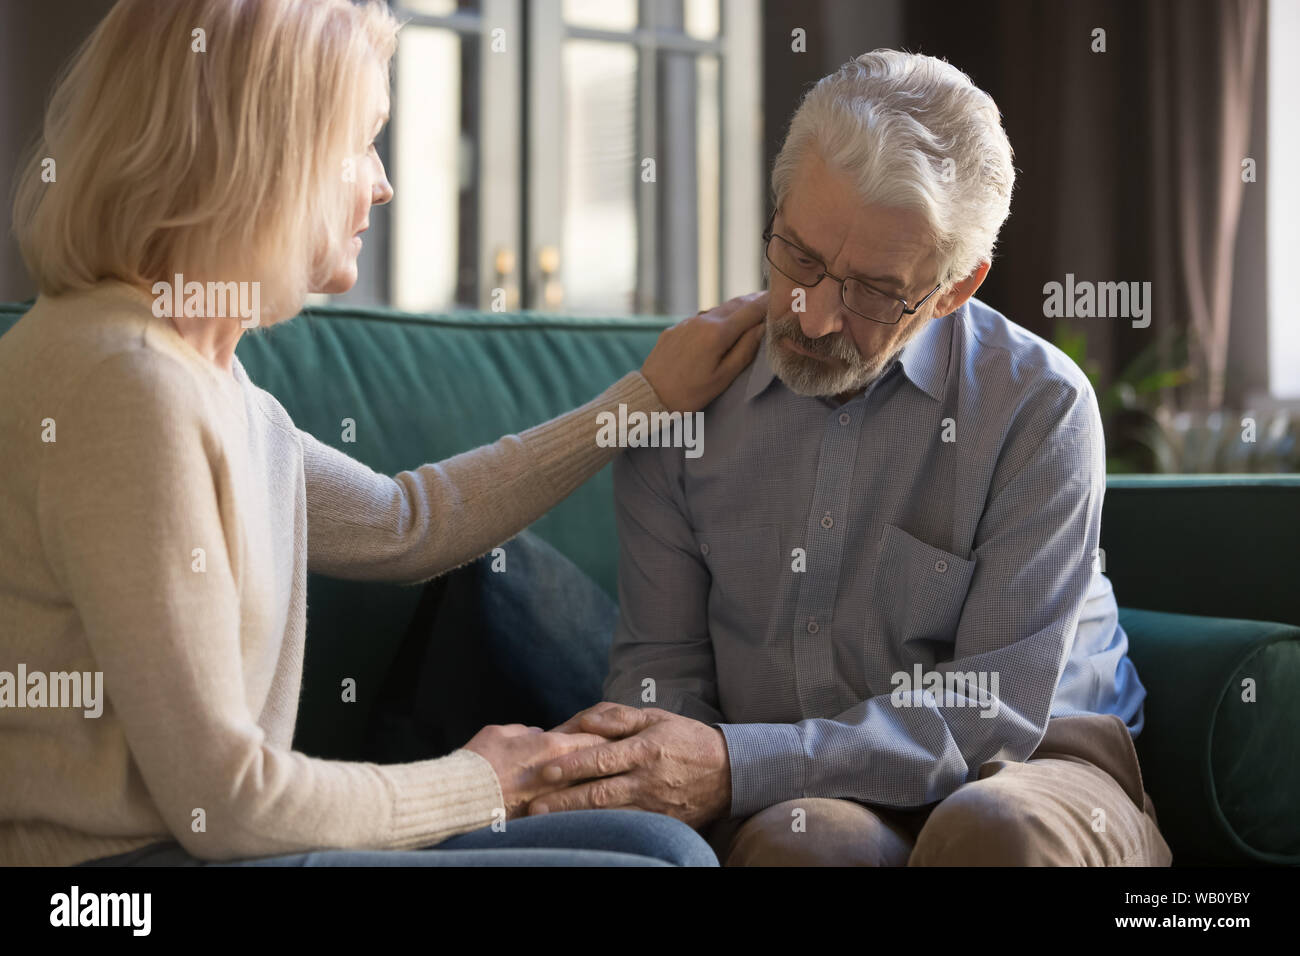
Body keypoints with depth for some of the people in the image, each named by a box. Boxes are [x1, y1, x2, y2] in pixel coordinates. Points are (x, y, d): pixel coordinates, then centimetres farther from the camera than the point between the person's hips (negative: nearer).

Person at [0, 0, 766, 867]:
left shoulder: (195, 370, 11)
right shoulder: (129, 382, -20)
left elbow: (398, 524, 26)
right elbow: (223, 799, -19)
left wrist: (652, 395, 28)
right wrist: (478, 785, -3)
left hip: (196, 835, 10)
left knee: (662, 842, 2)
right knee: (657, 858, -12)